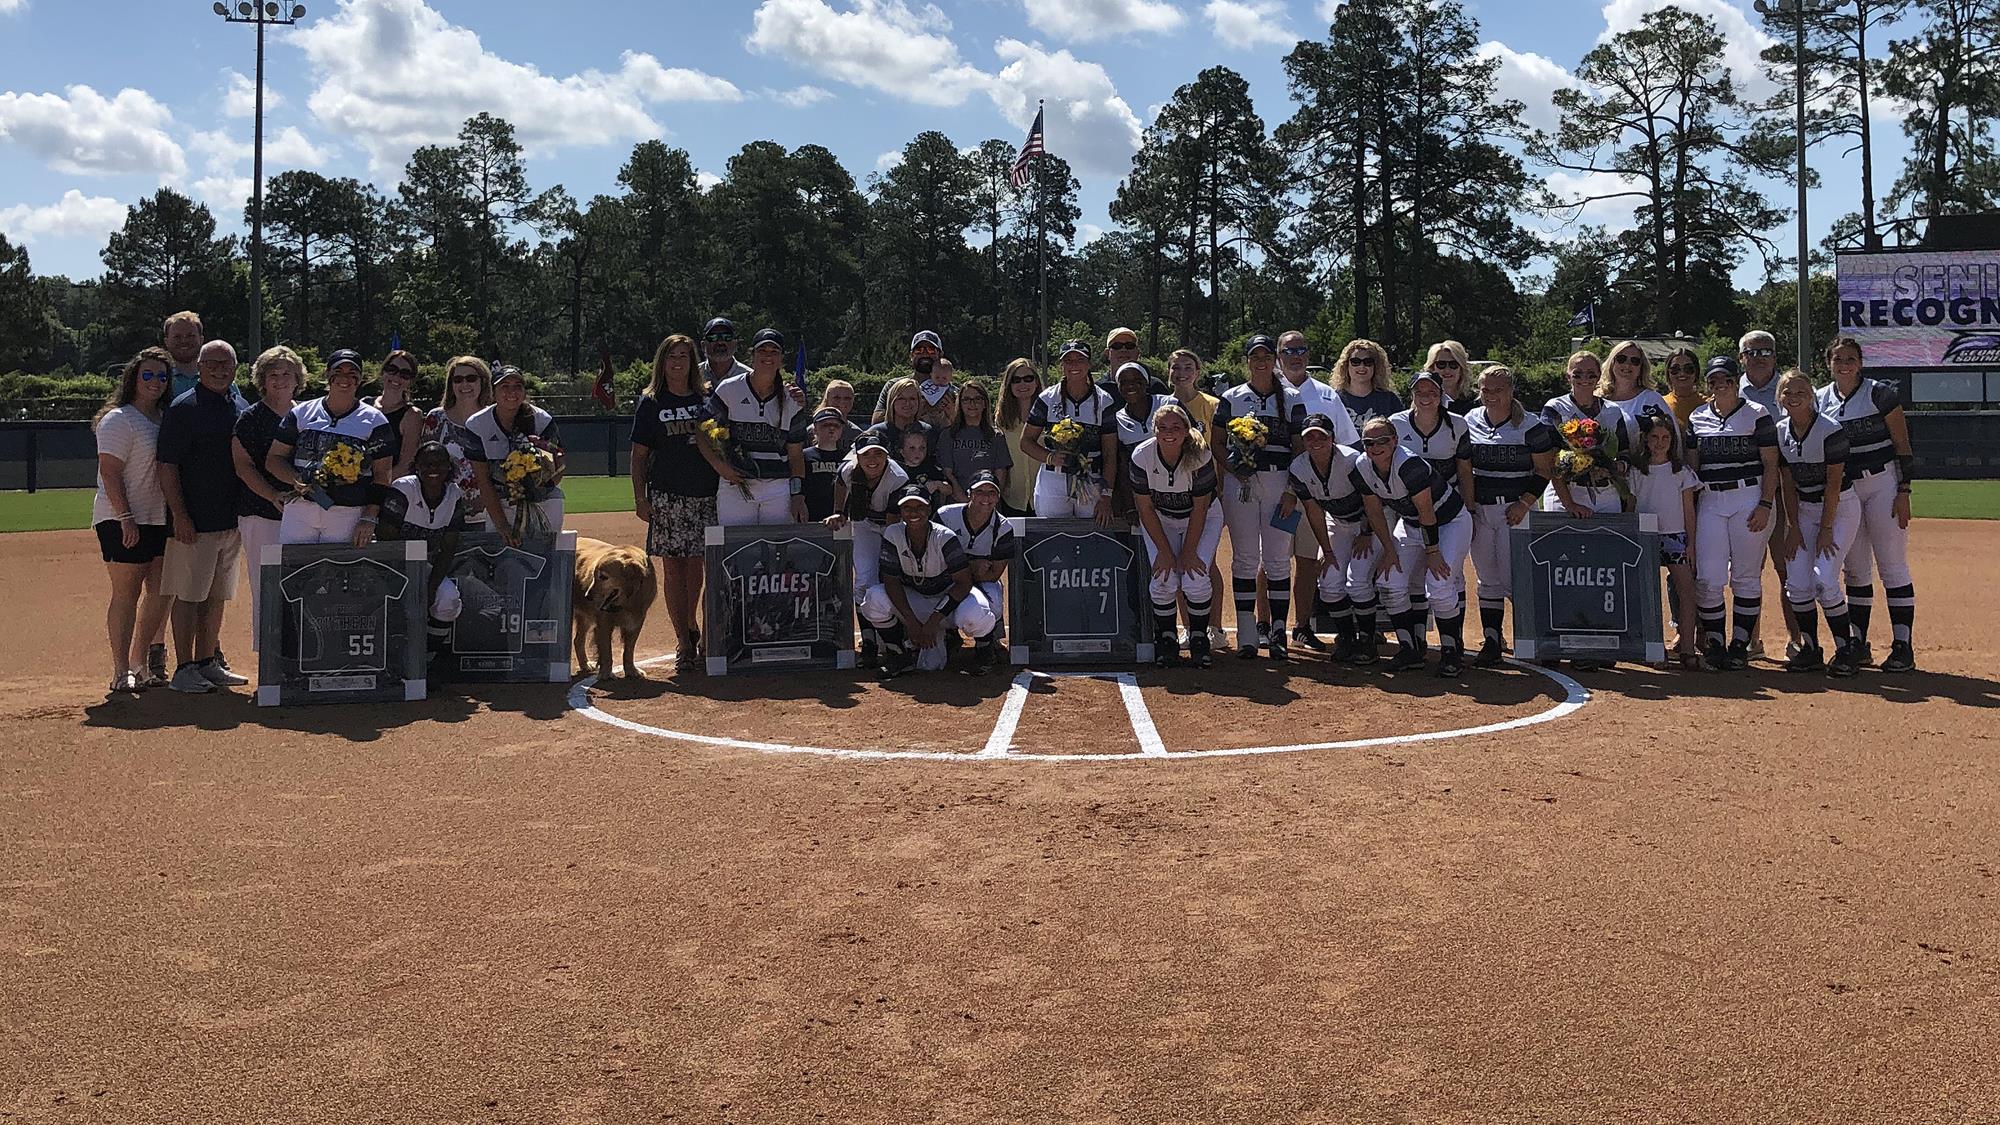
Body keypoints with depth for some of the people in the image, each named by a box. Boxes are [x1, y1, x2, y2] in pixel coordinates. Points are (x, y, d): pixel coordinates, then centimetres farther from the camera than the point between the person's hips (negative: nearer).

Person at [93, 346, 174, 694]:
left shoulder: (163, 420, 15)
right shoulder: (118, 420, -8)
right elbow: (110, 472, -15)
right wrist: (126, 518, -21)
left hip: (159, 520, 8)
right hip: (123, 521, -8)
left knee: (160, 592, 9)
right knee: (127, 592, -6)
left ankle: (139, 665, 20)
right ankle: (121, 673, 0)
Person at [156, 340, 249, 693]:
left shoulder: (240, 409, 13)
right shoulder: (184, 408, -7)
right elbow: (166, 465, -11)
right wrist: (179, 515, -17)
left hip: (230, 520, 7)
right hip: (194, 521, -7)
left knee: (217, 596, 12)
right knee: (188, 595, -3)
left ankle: (207, 663, 20)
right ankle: (183, 669, 1)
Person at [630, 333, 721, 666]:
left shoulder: (708, 399, 10)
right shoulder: (651, 403, 6)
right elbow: (639, 455, 5)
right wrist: (639, 497, -2)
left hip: (706, 493, 1)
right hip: (667, 495, -1)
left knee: (695, 564, 0)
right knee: (673, 567, -2)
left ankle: (691, 627, 20)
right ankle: (683, 641, 5)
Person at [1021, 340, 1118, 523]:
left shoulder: (1104, 402, 3)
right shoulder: (1047, 399, 4)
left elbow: (1110, 455, 1)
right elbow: (1026, 441, 6)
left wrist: (1106, 496, -6)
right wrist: (1051, 457, -13)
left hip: (1093, 486, 0)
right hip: (1053, 485, 0)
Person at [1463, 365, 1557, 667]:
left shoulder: (1530, 426, -5)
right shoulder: (1469, 421, 6)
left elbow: (1544, 469, -3)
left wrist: (1524, 504, -12)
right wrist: (1466, 508, 5)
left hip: (1514, 509, -4)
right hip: (1478, 509, 4)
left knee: (1512, 578, -10)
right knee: (1487, 580, 7)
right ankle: (1491, 641, 12)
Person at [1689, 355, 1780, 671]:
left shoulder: (1756, 414, 1)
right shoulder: (1697, 418, 11)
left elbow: (1771, 464, -2)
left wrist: (1765, 505, -12)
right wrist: (1689, 508, 7)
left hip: (1750, 499, -3)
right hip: (1709, 500, 3)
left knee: (1746, 577, 0)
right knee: (1708, 578, -5)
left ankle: (1740, 644, 9)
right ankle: (1714, 644, 5)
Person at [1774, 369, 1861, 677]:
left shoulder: (1830, 430, -17)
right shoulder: (1780, 432, 0)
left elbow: (1833, 484, -16)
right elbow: (1788, 483, 3)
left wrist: (1826, 529, -15)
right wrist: (1793, 527, -1)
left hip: (1839, 508, -5)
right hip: (1803, 510, 6)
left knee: (1824, 579, -17)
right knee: (1796, 583, -4)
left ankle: (1845, 649, -4)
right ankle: (1810, 651, 9)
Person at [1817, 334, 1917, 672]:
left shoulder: (1880, 394, -5)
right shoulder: (1819, 400, 6)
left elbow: (1902, 445, -6)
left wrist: (1904, 492, -12)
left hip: (1883, 484, -4)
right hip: (1842, 490, 5)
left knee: (1893, 565, -6)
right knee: (1855, 570, 9)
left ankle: (1902, 647, -4)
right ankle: (1858, 644, 16)